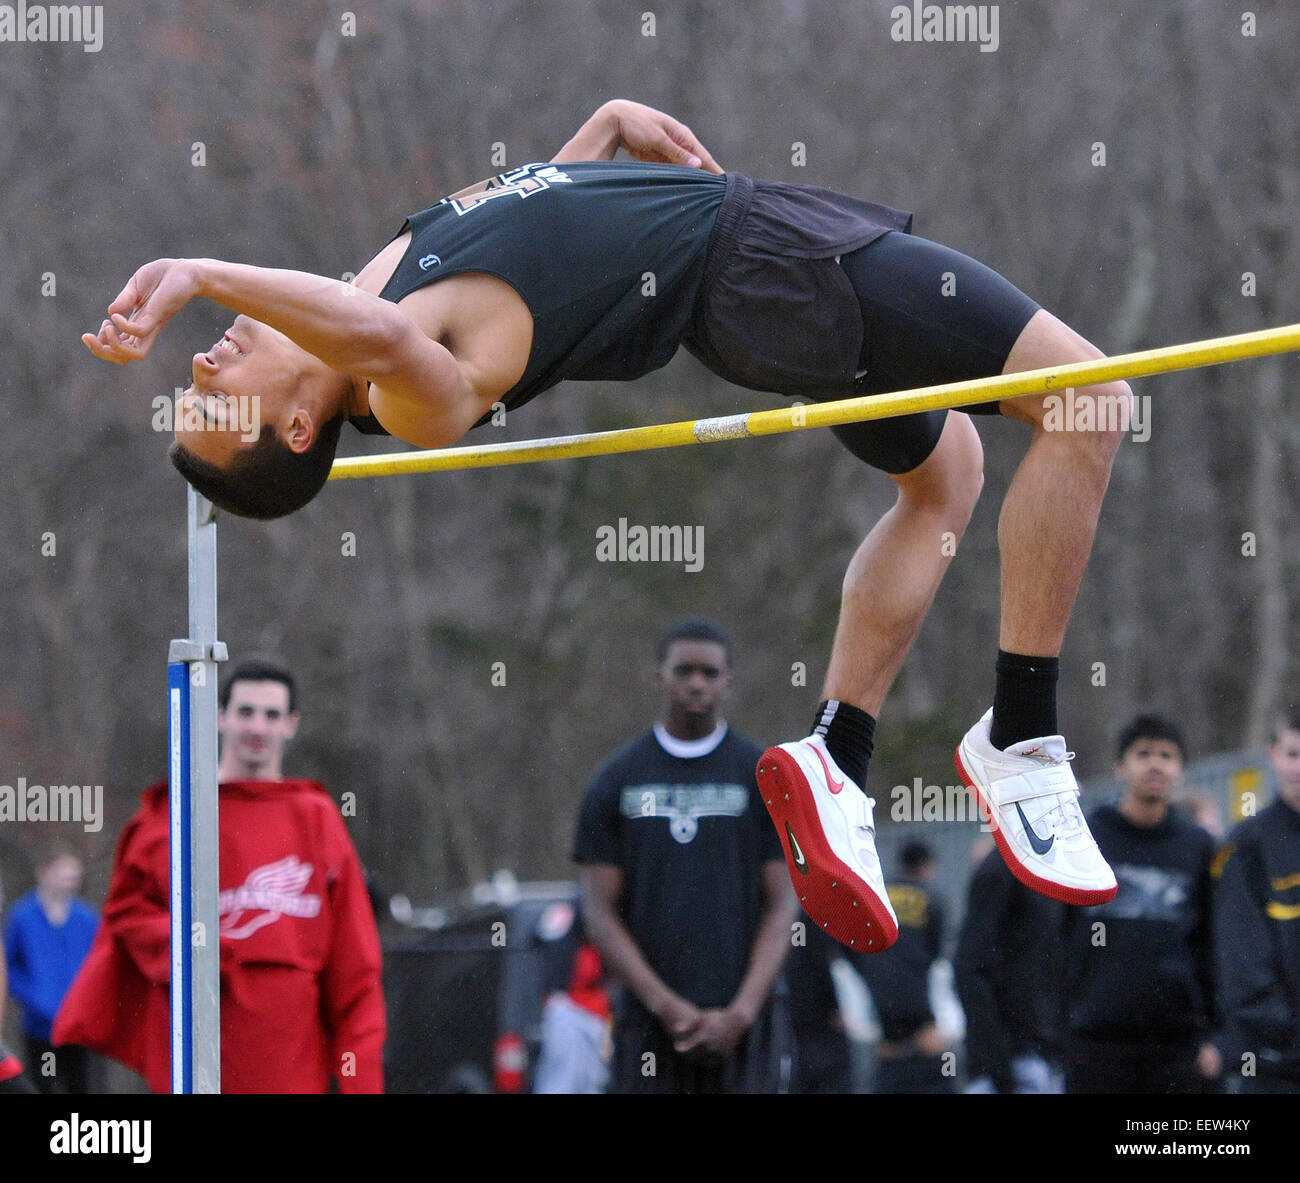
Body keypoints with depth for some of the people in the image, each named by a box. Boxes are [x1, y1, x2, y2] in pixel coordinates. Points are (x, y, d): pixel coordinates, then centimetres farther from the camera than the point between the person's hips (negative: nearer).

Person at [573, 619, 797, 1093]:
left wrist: (740, 1014, -10)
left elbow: (781, 906, 3)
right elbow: (600, 912, 5)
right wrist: (665, 1006, -8)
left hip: (739, 1024, -1)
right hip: (649, 1021, 1)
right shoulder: (617, 779, 9)